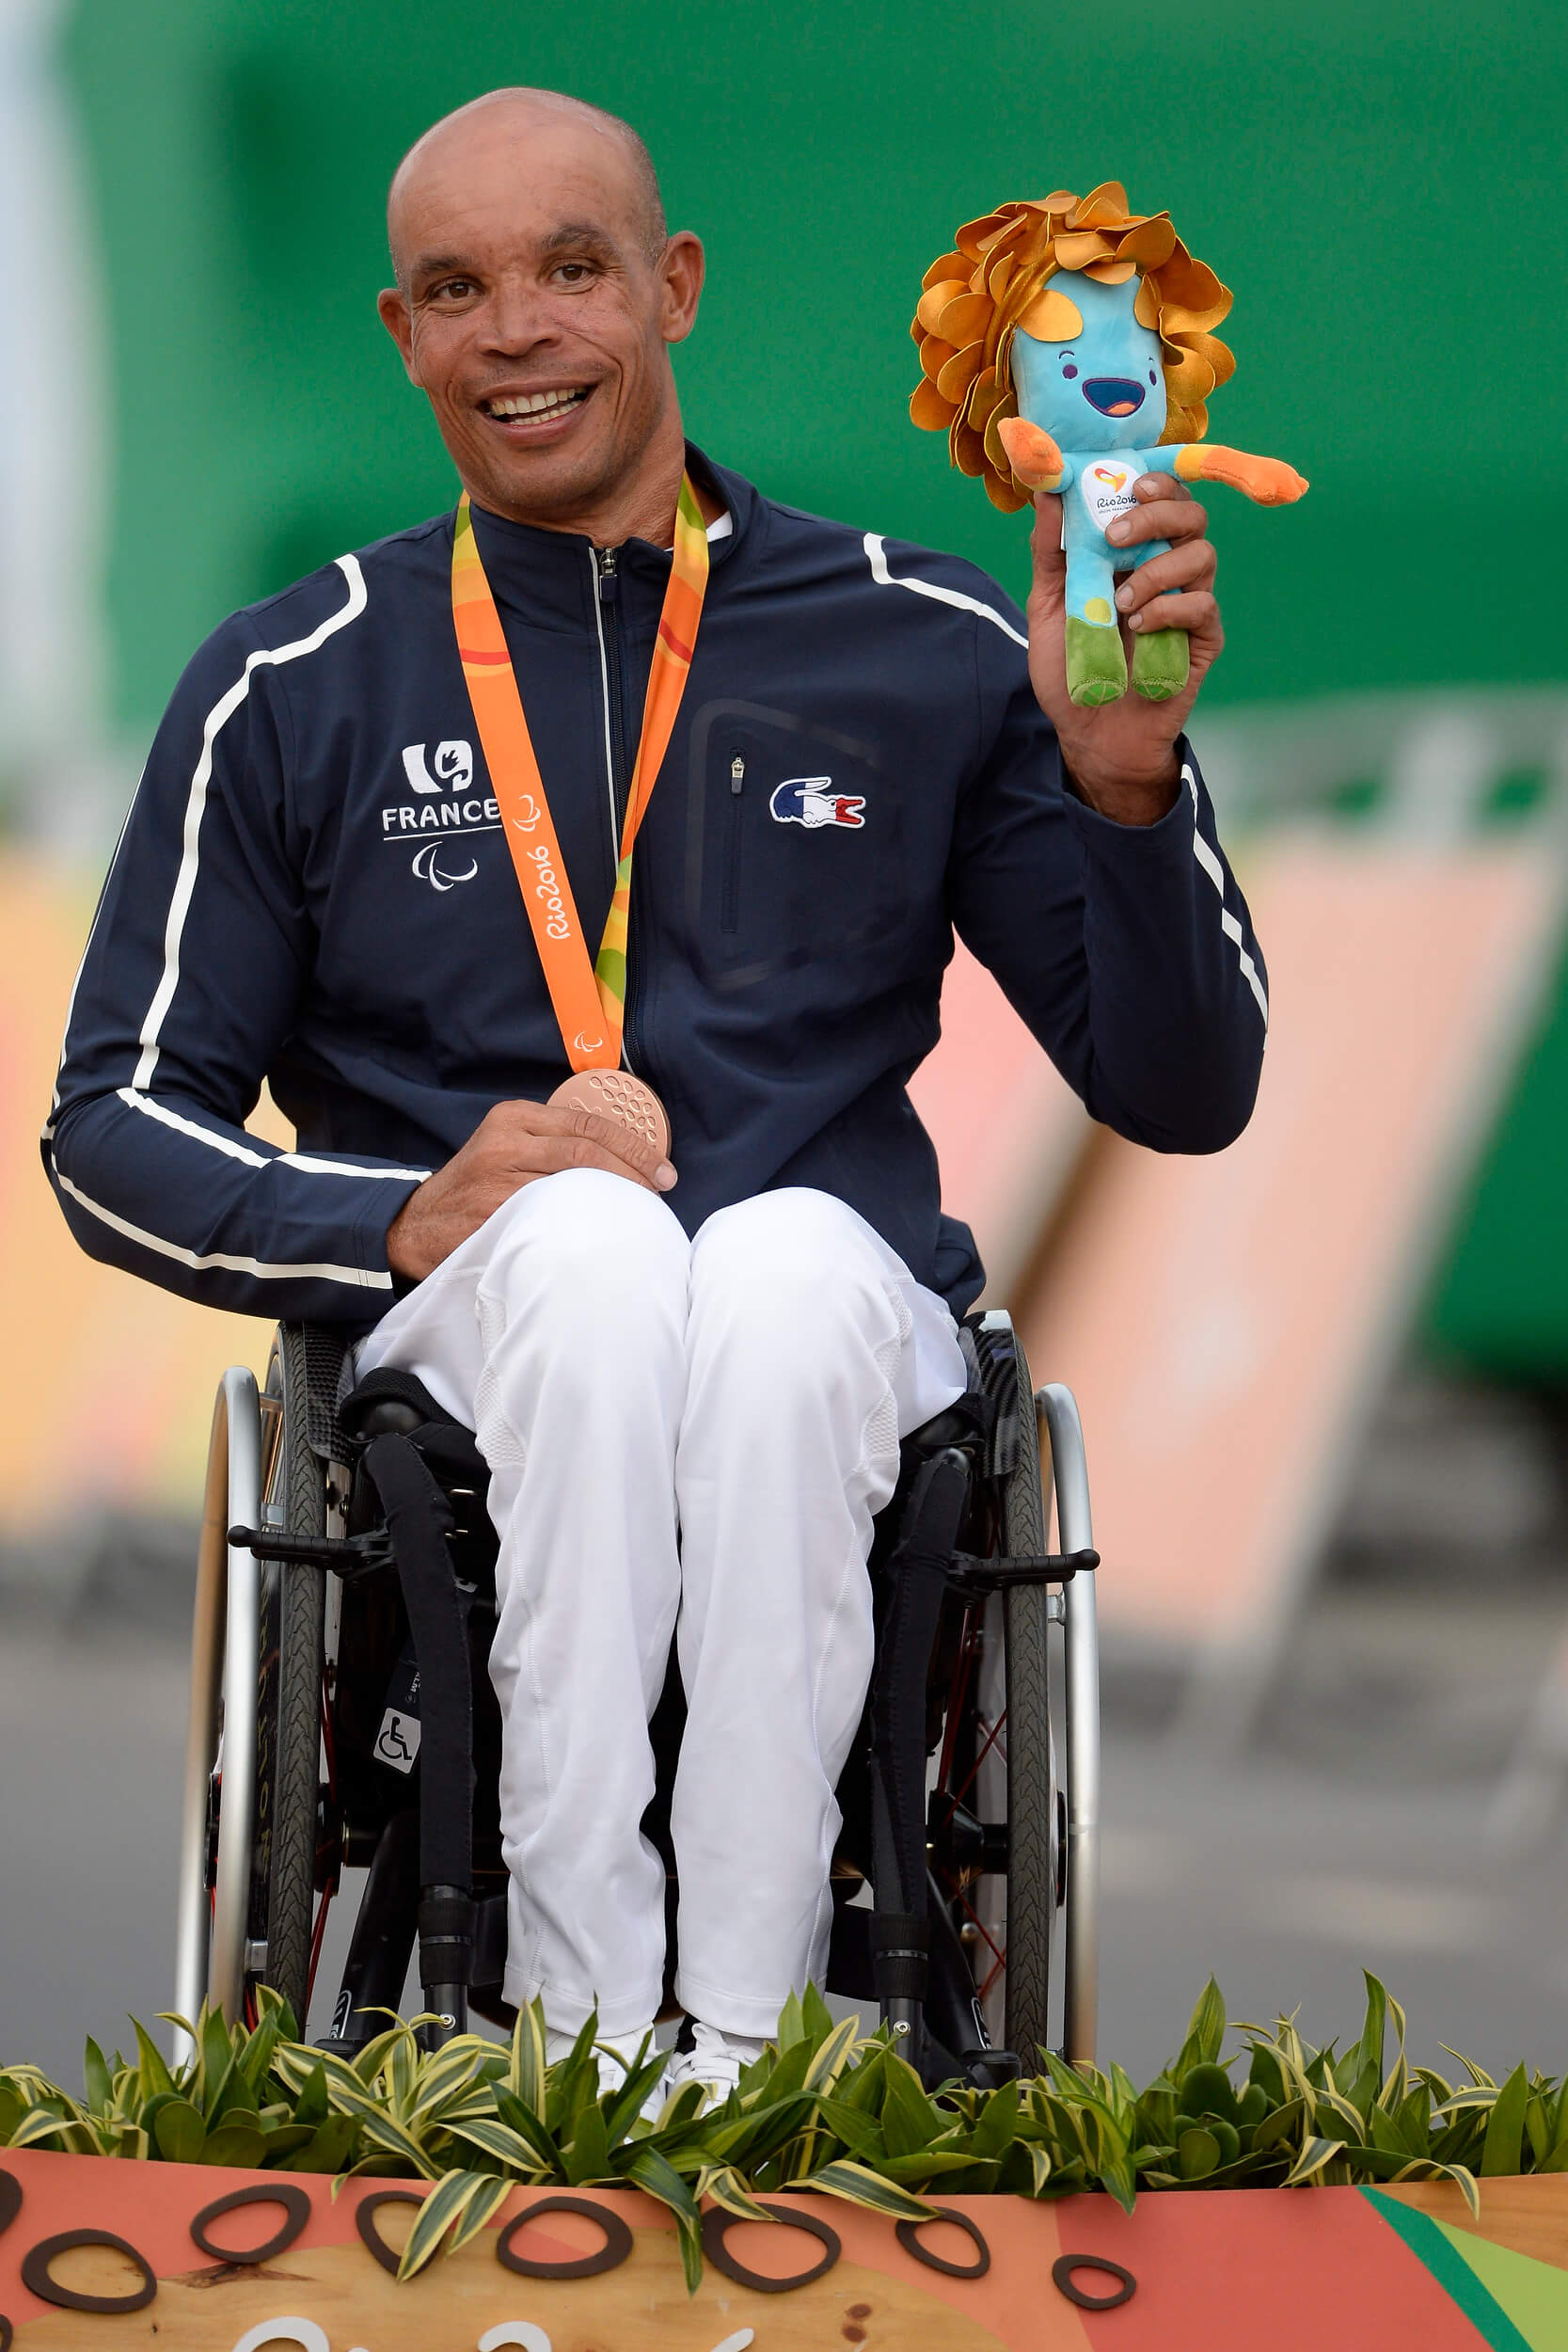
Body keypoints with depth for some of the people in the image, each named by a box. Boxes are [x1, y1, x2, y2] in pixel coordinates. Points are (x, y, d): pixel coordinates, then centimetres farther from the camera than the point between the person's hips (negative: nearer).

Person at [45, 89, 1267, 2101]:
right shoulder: (291, 692, 9)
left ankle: (745, 2040, -40)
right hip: (468, 1335, 0)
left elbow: (1181, 1094, 9)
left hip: (836, 1324, 0)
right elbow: (115, 1128, 8)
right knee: (589, 1238, -35)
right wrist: (406, 1220, -11)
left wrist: (1124, 783, -10)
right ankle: (582, 2029, -39)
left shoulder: (925, 653, 9)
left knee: (786, 1266, -36)